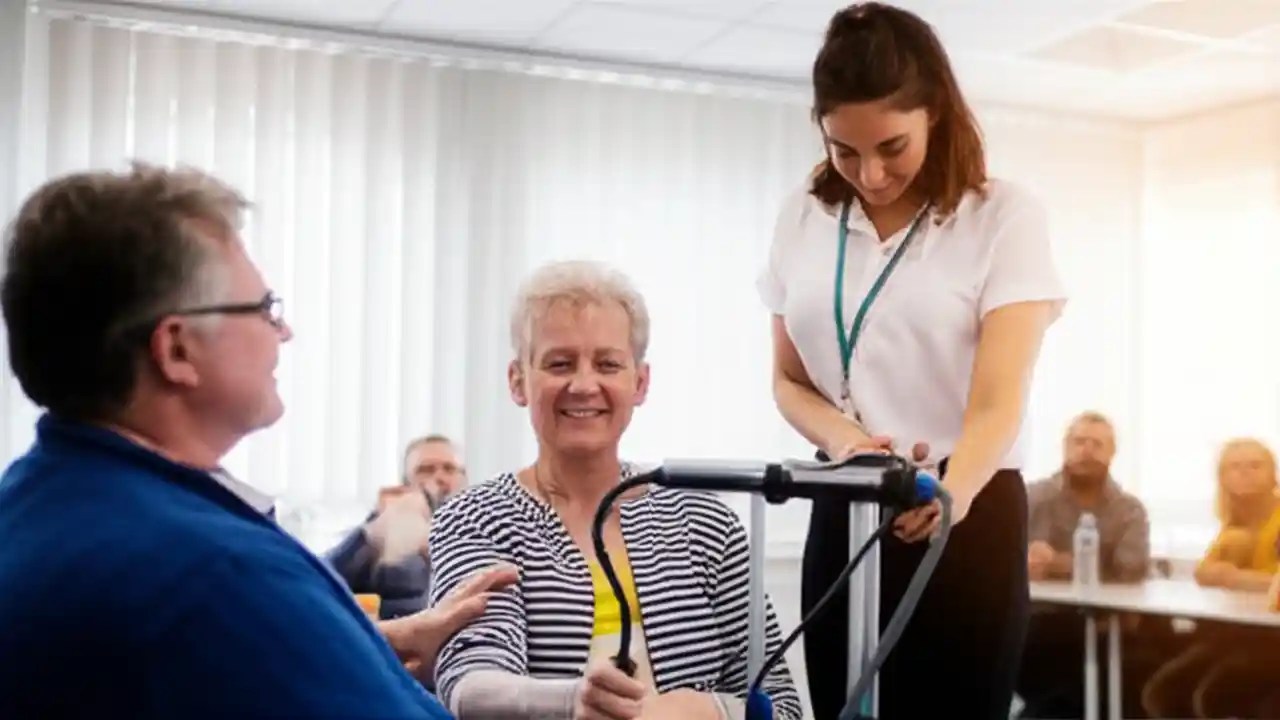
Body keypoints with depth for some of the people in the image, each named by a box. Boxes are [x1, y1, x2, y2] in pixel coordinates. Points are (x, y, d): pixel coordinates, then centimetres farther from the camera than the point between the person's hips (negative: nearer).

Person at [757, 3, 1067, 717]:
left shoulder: (1005, 215, -8)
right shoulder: (803, 217, 4)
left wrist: (950, 492, -39)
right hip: (842, 517, 4)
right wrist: (844, 439, -12)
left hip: (966, 515, -3)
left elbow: (998, 400, -18)